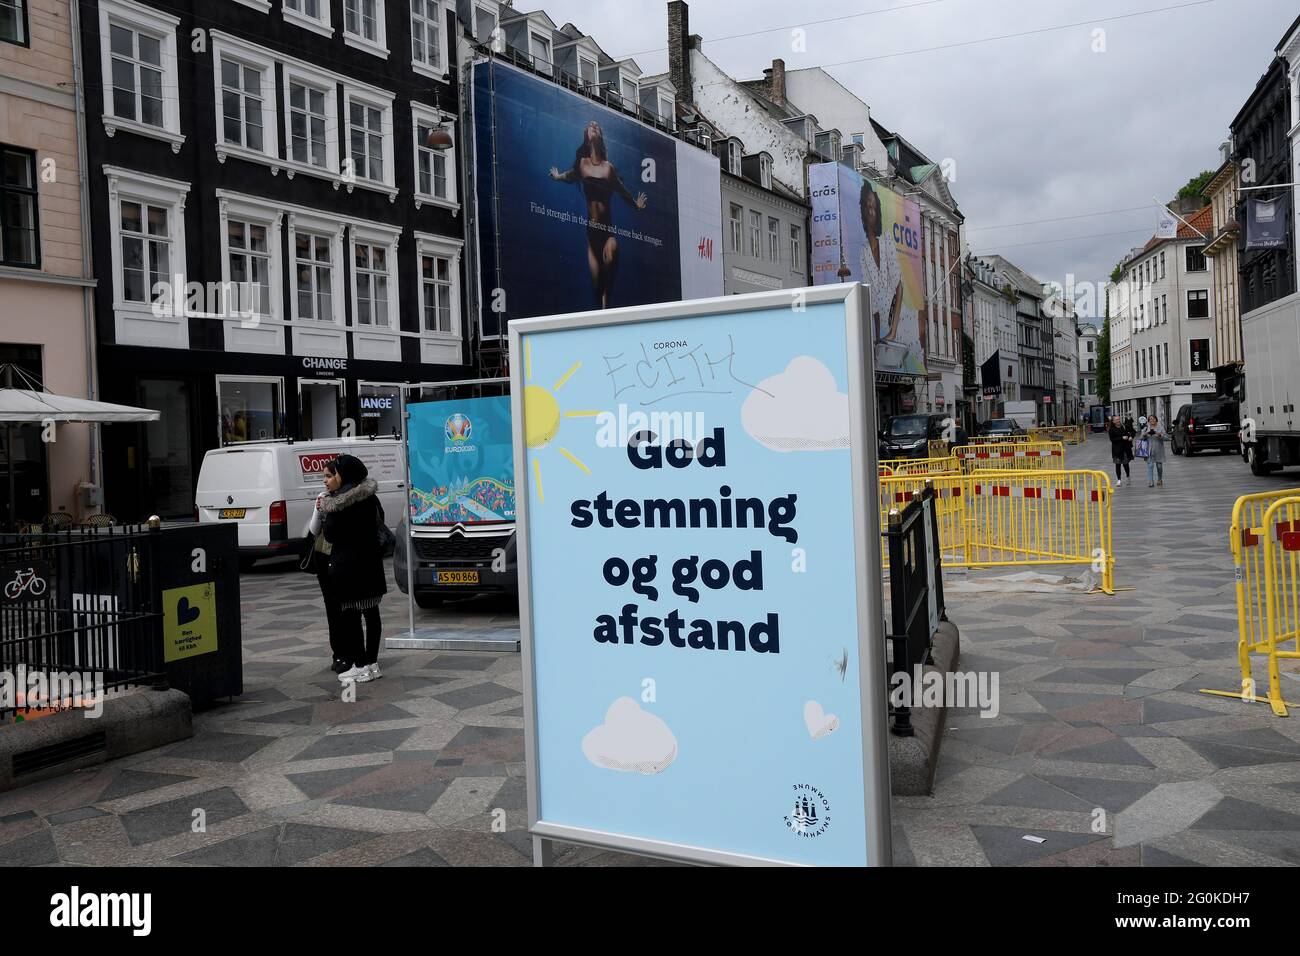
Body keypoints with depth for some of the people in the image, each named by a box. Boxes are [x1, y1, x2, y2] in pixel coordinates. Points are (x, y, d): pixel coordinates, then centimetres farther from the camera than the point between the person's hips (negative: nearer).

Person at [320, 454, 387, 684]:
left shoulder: (340, 499, -15)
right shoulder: (371, 497, 7)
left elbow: (330, 534, -12)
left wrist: (324, 509, 4)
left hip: (347, 564, -7)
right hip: (371, 562, 8)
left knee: (350, 615, 0)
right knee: (371, 613, 11)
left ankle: (360, 666, 2)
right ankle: (372, 663, 17)